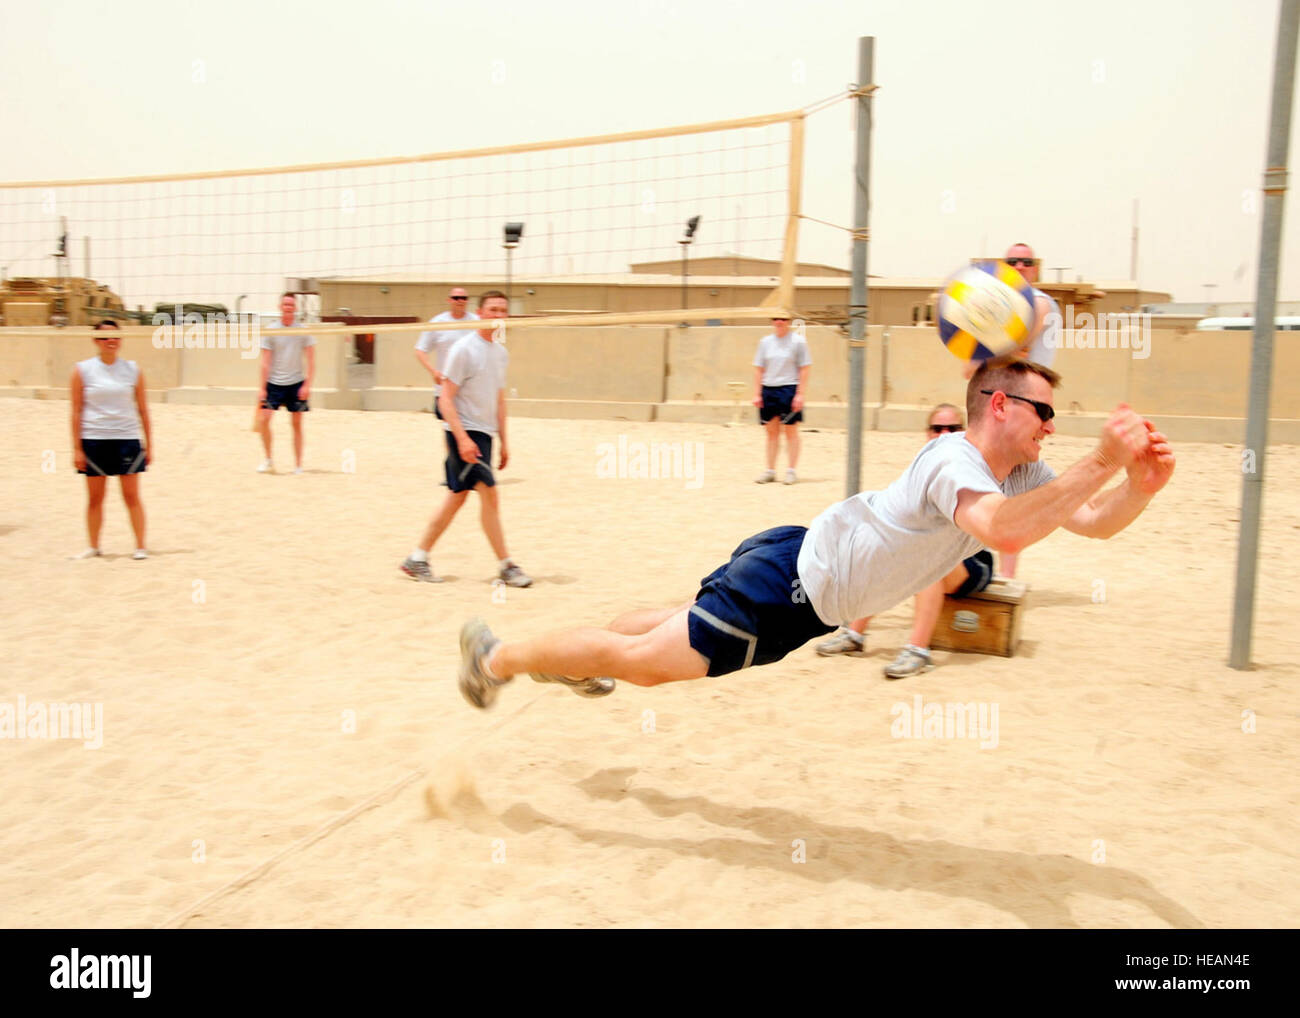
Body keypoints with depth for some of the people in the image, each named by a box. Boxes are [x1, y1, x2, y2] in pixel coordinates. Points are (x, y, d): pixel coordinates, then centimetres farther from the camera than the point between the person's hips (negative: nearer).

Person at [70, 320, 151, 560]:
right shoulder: (83, 370, 0)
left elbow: (142, 409, 7)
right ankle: (94, 547, 20)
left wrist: (149, 444, 5)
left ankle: (140, 546, 8)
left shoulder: (133, 369, 3)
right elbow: (76, 412, 0)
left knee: (132, 496, 1)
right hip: (94, 440, 0)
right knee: (95, 498, 7)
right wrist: (76, 448, -4)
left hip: (127, 440, 0)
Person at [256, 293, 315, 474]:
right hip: (274, 383, 0)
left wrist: (307, 385, -10)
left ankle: (298, 465, 10)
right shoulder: (271, 332, 0)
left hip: (296, 383, 0)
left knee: (297, 423, 2)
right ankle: (268, 460, 4)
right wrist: (262, 388, -3)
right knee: (264, 419, -11)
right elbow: (266, 362, 1)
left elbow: (311, 361, 0)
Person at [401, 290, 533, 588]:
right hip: (464, 431, -8)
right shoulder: (464, 349, -10)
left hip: (485, 433, 8)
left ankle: (418, 559, 18)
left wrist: (503, 441, 18)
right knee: (489, 494, -11)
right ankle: (506, 567, -4)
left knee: (457, 497, 9)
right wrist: (462, 438, -21)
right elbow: (446, 399, -13)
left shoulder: (501, 352, 13)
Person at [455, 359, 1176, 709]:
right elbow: (1003, 531, -45)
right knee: (643, 661, -1)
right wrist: (1100, 462, -45)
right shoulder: (955, 459, -26)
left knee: (684, 627, 27)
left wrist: (1140, 486, -18)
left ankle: (575, 657, 49)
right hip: (793, 580, -9)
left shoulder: (1022, 476, 4)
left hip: (810, 590, 9)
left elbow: (1094, 522, 1)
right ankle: (498, 657, 16)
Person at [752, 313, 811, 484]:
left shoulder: (798, 341, -1)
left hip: (789, 389, -4)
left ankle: (791, 471, 5)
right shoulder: (765, 341, 10)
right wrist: (757, 394, 5)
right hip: (768, 390, 4)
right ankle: (770, 470, 14)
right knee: (772, 432, 8)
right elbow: (759, 369, 12)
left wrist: (800, 394, -11)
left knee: (791, 431, 0)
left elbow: (804, 370, -4)